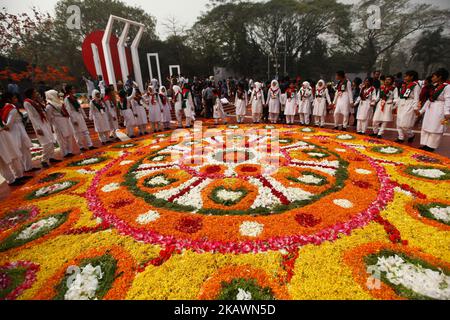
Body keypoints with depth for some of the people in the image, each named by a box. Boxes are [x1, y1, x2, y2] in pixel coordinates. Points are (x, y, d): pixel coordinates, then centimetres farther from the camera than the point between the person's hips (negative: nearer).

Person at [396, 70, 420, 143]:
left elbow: (416, 98, -10)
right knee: (399, 123, 6)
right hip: (401, 105, 8)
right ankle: (401, 137, 13)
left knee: (404, 124, -12)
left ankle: (411, 135, 12)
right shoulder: (404, 86, 15)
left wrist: (415, 108, -16)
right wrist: (397, 106, 14)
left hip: (409, 106, -8)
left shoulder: (416, 86, -6)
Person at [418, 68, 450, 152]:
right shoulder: (435, 87, 13)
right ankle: (425, 145, 17)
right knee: (426, 128, 10)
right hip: (430, 109, 8)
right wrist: (421, 110, 19)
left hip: (439, 110, -8)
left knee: (435, 129, -2)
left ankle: (431, 147, 5)